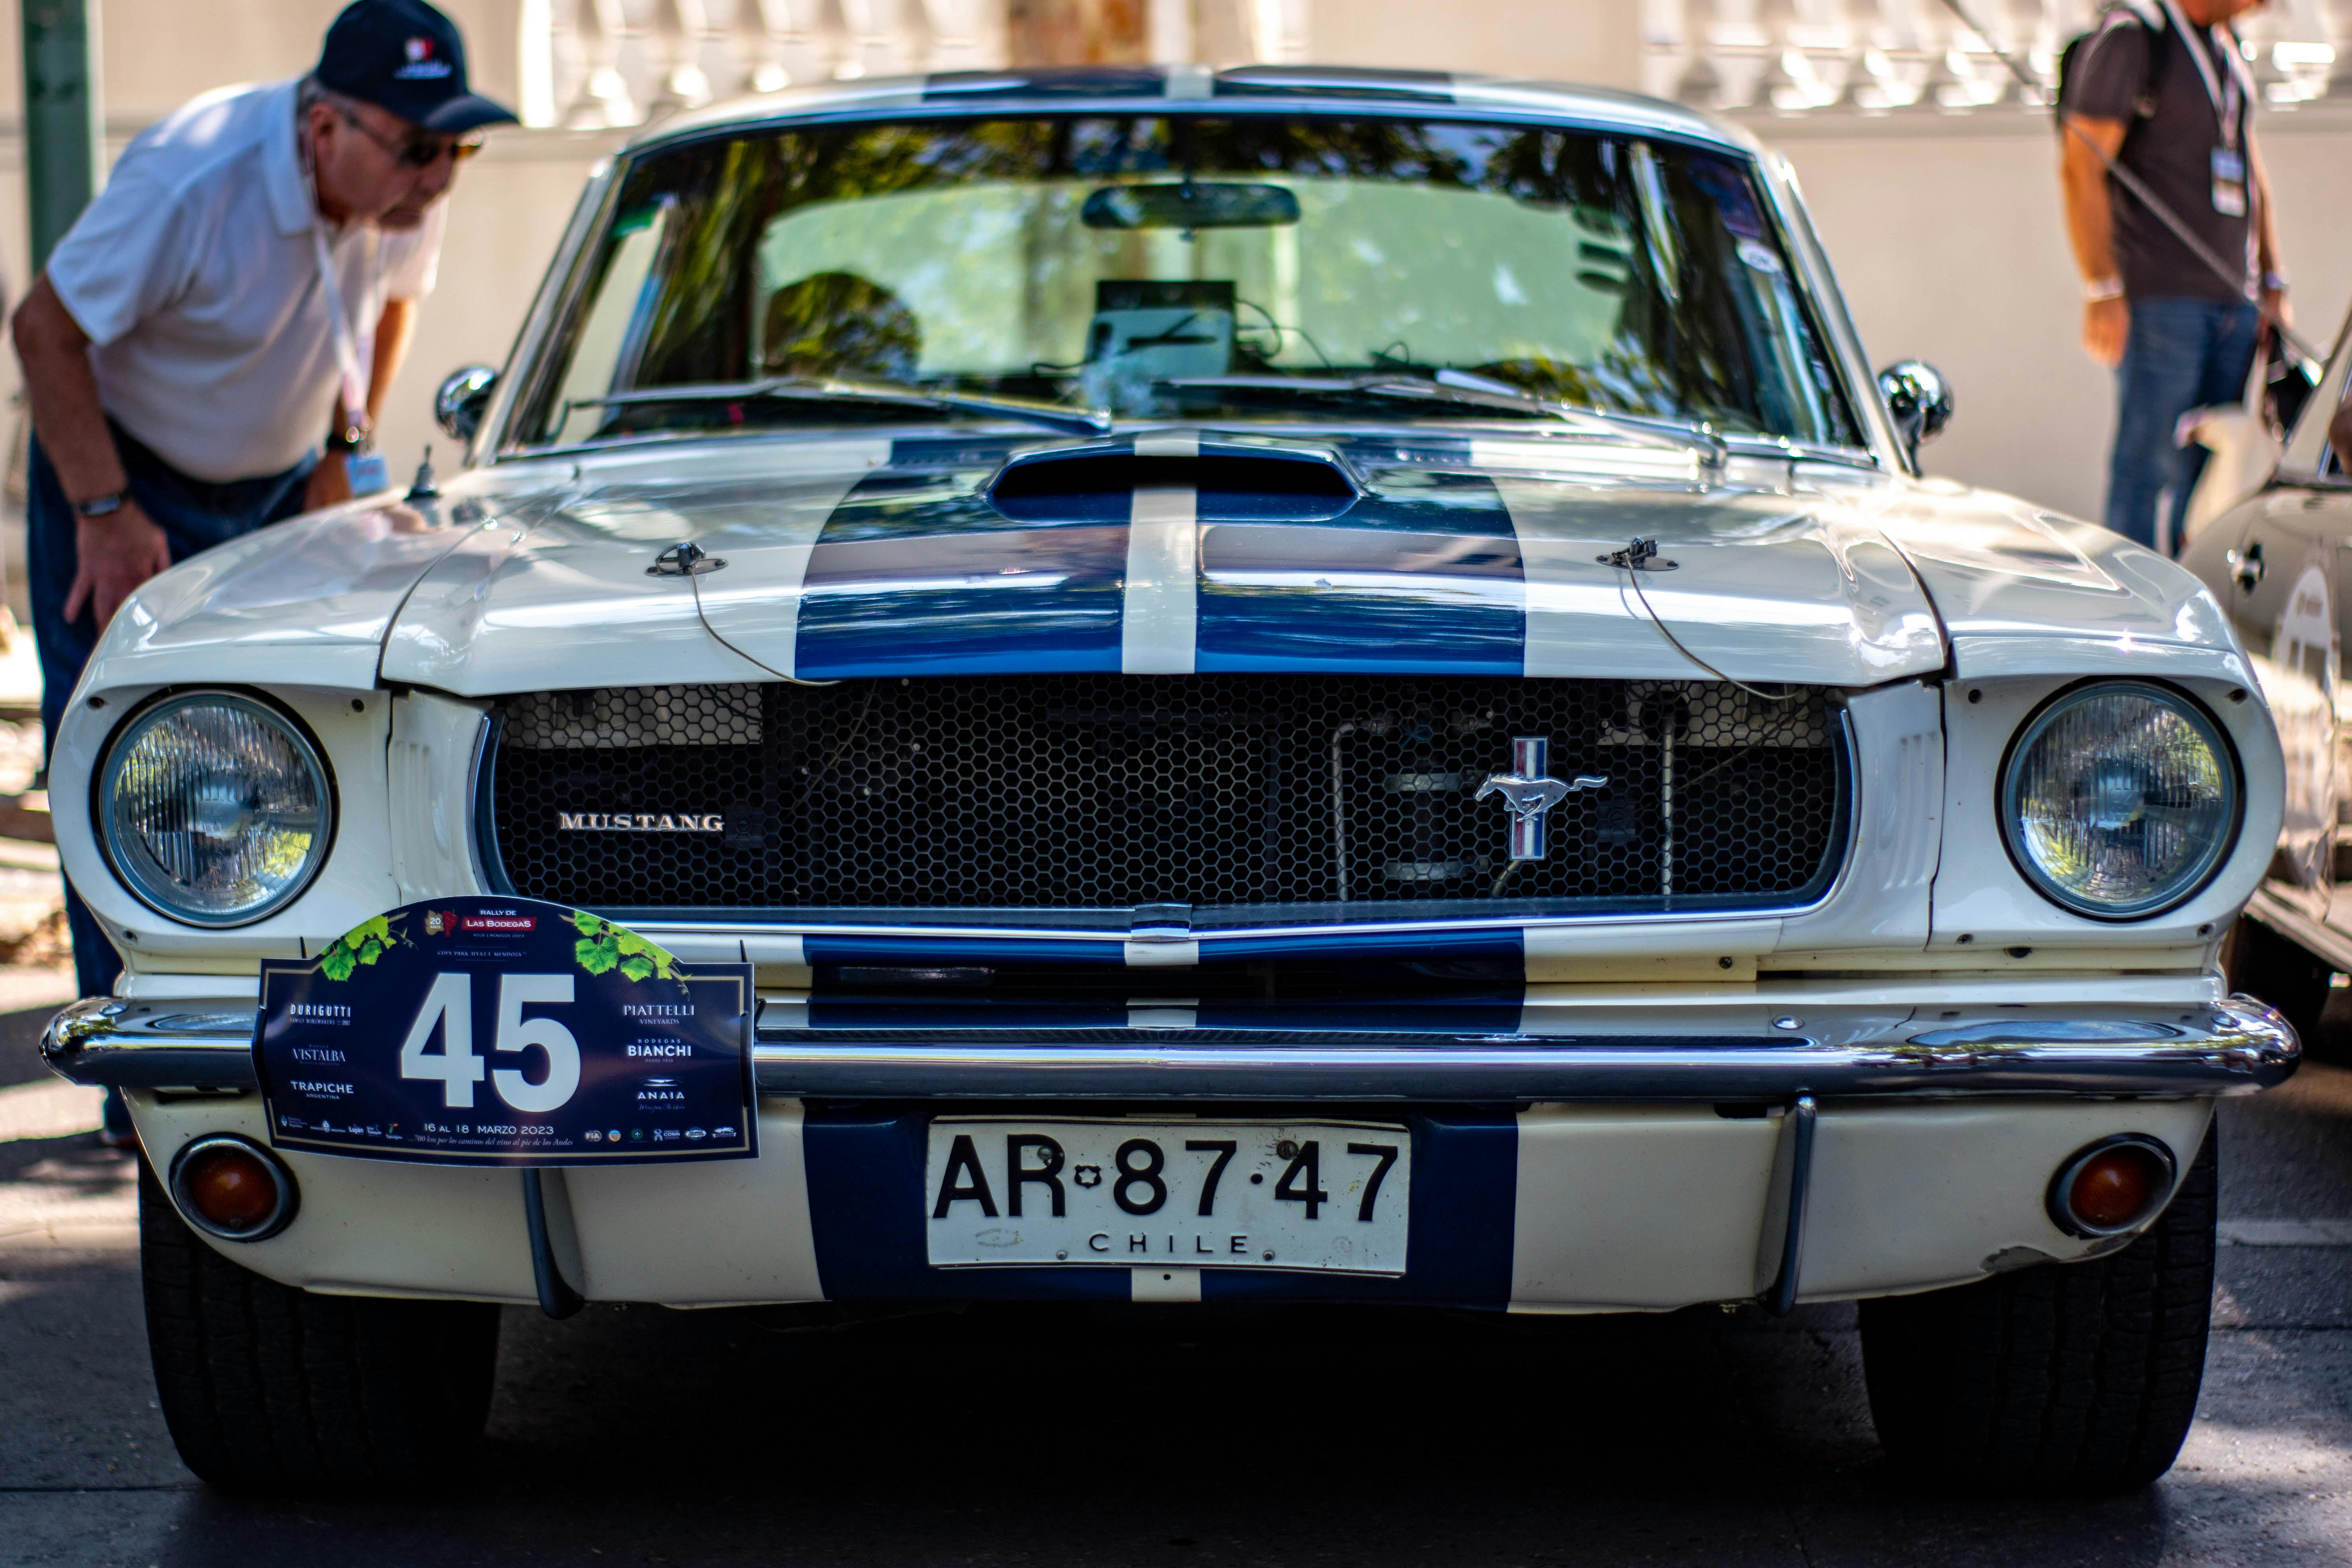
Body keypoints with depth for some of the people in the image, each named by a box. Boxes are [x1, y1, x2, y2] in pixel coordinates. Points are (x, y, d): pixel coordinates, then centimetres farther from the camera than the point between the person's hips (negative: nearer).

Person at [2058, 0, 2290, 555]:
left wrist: (2273, 282, 19)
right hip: (2160, 296, -8)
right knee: (2149, 461, -8)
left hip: (2233, 297, 8)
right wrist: (2102, 290, -17)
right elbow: (2080, 168, -12)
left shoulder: (2228, 46, 16)